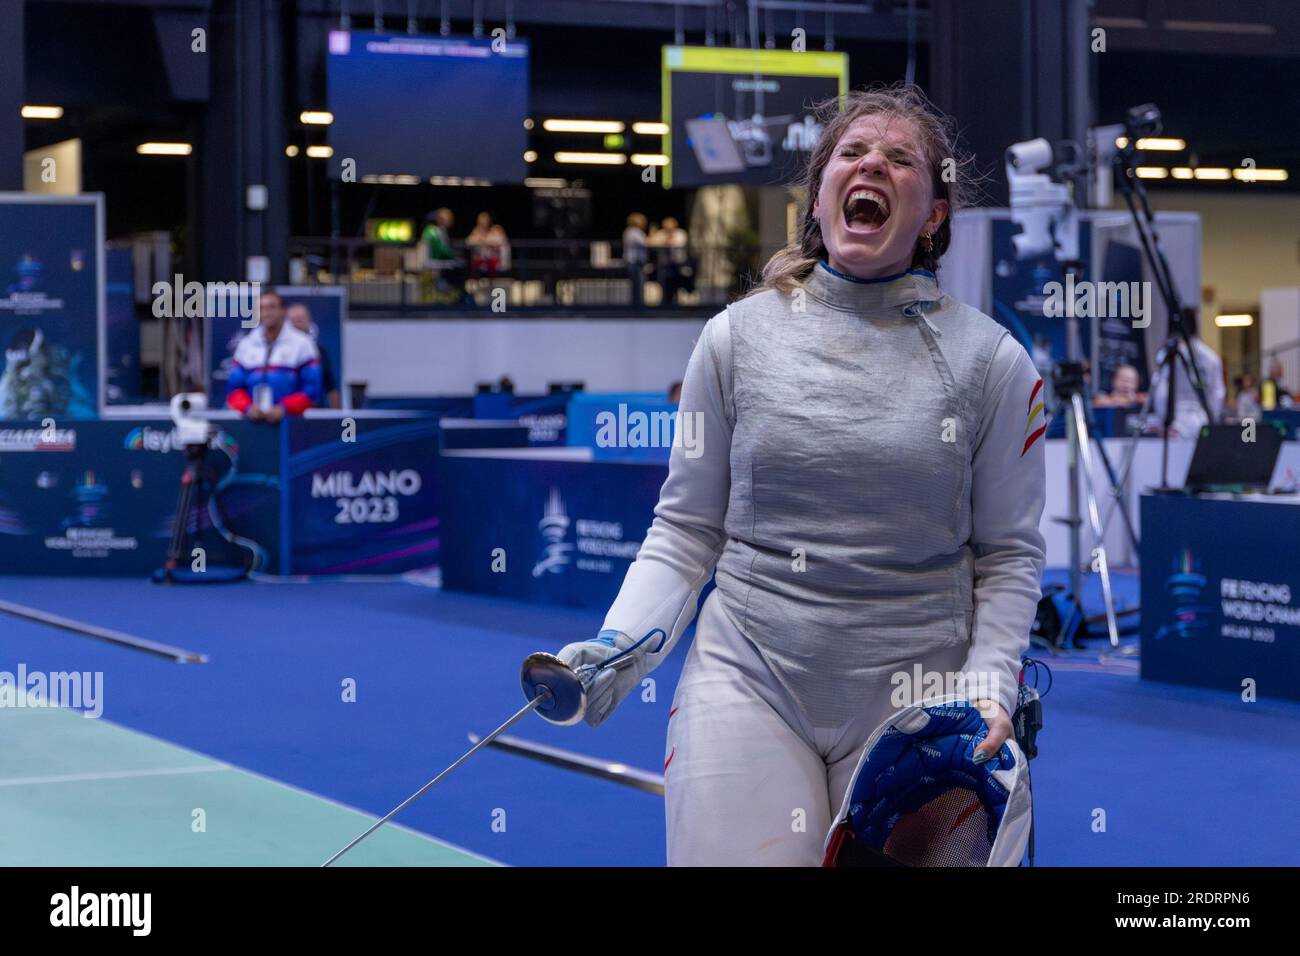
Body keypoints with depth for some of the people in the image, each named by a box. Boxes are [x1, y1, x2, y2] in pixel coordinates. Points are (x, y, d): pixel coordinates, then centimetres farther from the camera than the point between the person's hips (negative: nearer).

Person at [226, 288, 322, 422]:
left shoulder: (302, 344, 2)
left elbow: (311, 391, -4)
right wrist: (248, 408, -10)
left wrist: (284, 408, -17)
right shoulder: (245, 345, 13)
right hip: (253, 424, 3)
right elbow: (234, 389, 11)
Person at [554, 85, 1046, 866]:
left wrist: (988, 684, -9)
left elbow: (1009, 553, 5)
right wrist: (621, 648, -9)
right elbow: (688, 530, 5)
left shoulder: (992, 360, -2)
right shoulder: (739, 334, 0)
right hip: (747, 679, 0)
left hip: (913, 696, 0)